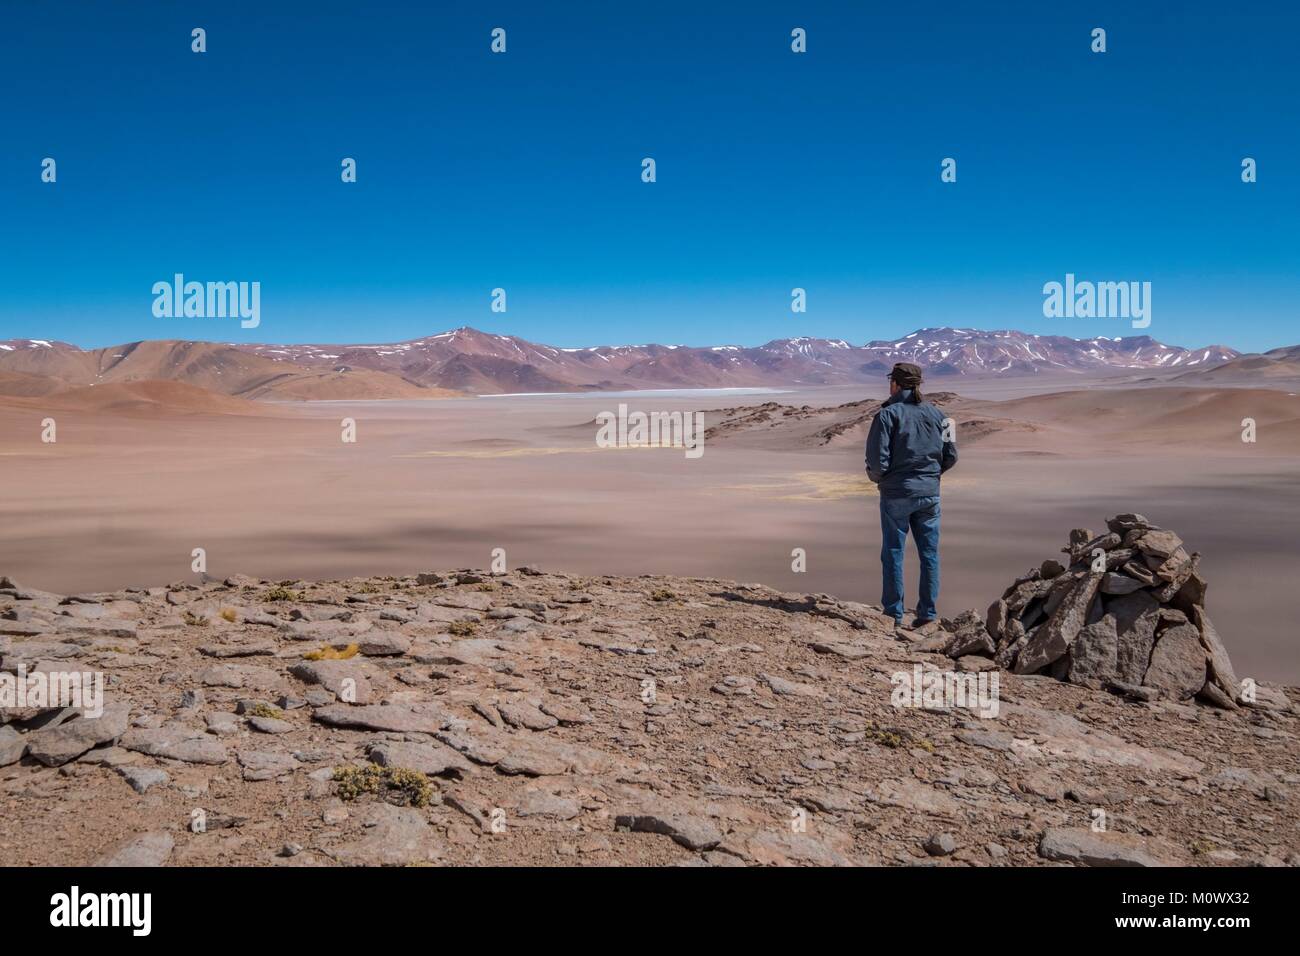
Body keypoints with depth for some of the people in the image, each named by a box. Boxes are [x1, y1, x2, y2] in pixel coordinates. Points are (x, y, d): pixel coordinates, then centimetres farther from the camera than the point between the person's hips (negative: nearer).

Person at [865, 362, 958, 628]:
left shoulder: (888, 414, -10)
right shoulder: (936, 414, 4)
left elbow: (877, 460, -15)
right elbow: (951, 455, 6)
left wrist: (876, 477, 6)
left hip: (896, 494, -4)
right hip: (929, 493, 4)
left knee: (893, 553, 5)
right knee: (929, 553, 11)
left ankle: (894, 614, 9)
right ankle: (927, 612, 14)